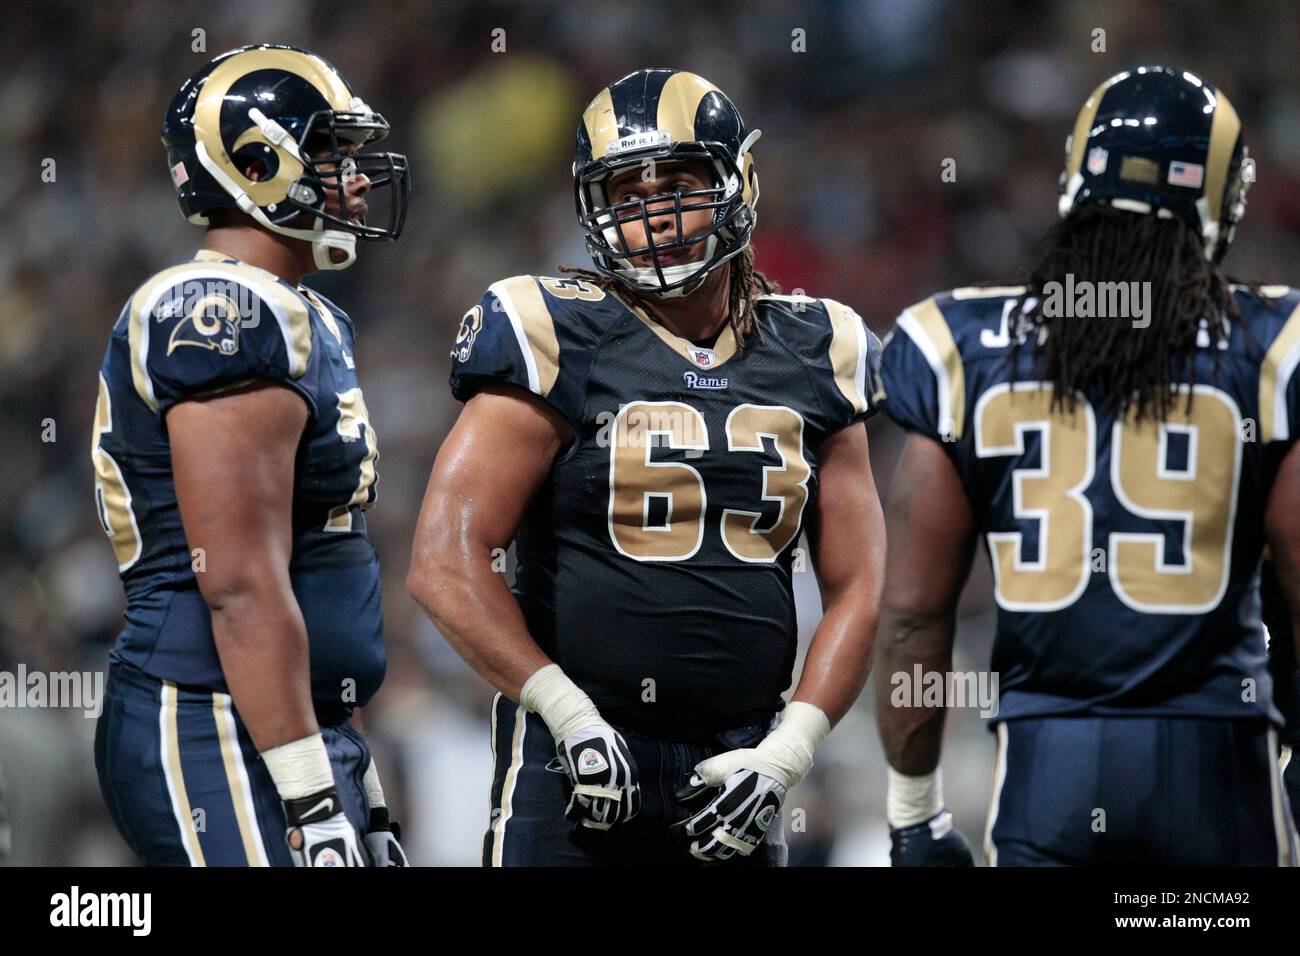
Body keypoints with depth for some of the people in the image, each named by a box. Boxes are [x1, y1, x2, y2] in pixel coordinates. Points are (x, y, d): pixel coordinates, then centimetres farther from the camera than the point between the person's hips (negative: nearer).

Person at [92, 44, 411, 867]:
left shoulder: (313, 325, 19)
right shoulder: (225, 316, -13)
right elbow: (242, 585, -20)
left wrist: (362, 793, 21)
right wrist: (313, 801, -22)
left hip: (314, 737, 10)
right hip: (219, 735, -10)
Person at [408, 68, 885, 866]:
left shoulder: (814, 357, 9)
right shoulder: (561, 343, -5)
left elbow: (856, 589, 10)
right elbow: (447, 563, -10)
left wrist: (787, 753, -3)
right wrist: (571, 716, -14)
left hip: (737, 763, 4)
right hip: (579, 761, -4)